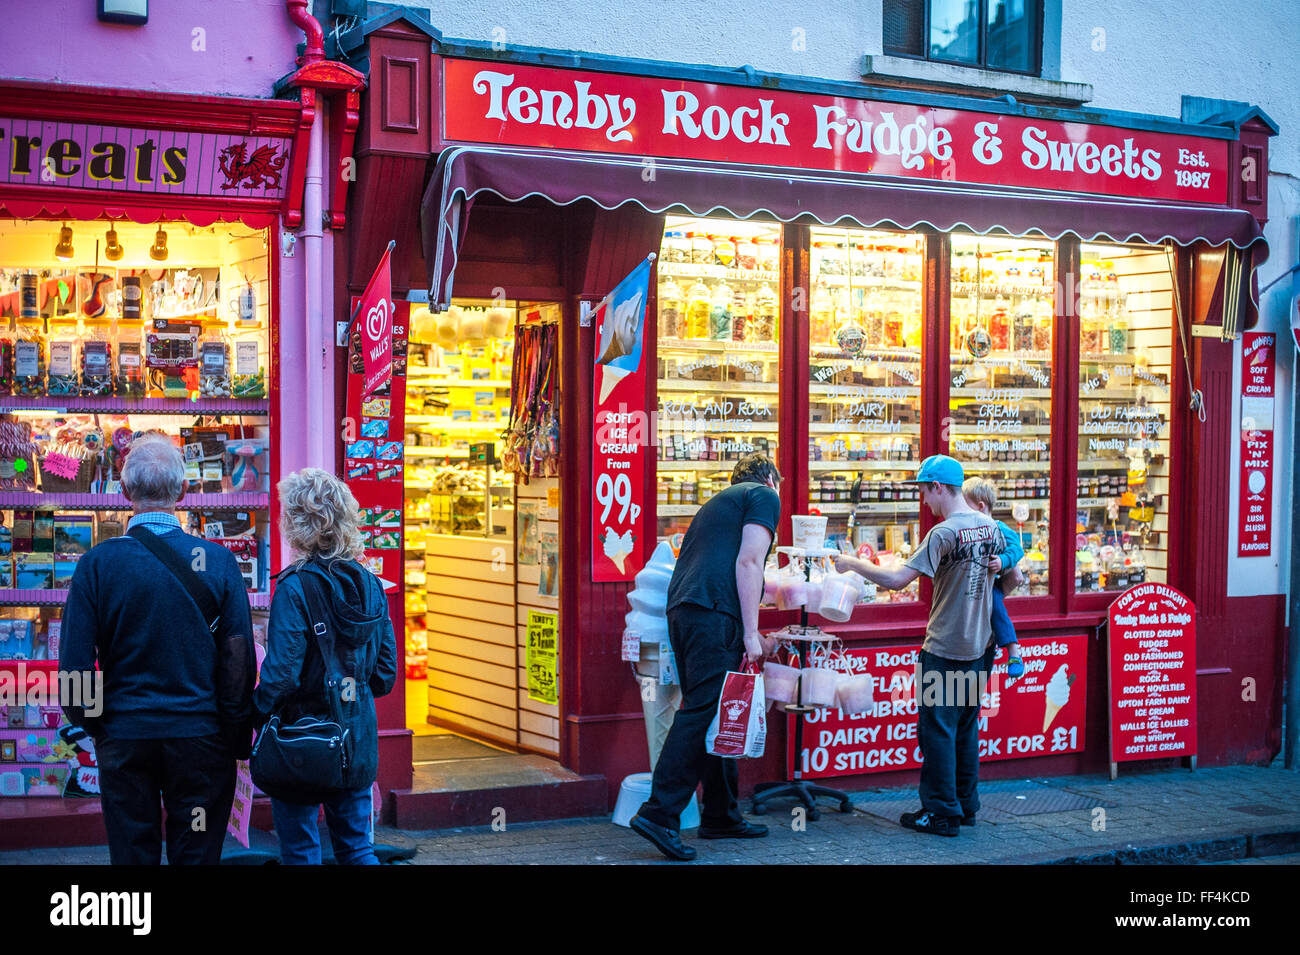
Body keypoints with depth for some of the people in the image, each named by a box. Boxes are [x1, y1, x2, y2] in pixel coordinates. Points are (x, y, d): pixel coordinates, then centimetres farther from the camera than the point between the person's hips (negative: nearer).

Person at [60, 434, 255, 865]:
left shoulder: (97, 563, -7)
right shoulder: (218, 560, -7)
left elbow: (75, 663, -6)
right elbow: (240, 659, -6)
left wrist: (89, 724, 10)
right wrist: (239, 739, 2)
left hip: (124, 737, 0)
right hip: (200, 734, 0)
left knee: (133, 855, 10)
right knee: (196, 854, 8)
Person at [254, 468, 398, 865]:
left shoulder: (295, 587, -17)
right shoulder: (370, 585, 2)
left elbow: (281, 674, -19)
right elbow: (385, 673, 5)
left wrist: (257, 717, -3)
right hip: (358, 741, 6)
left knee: (300, 851, 6)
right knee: (357, 848, 15)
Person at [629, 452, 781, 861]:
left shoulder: (717, 502, 32)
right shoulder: (764, 496, 8)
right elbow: (748, 563, -6)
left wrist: (753, 637, 43)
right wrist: (750, 633, -9)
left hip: (681, 610, 9)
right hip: (715, 614, -9)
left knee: (712, 714, 13)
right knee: (702, 711, -10)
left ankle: (721, 815, 19)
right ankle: (658, 814, -15)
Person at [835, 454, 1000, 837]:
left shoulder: (944, 533, -18)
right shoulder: (990, 527, 4)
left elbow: (896, 579, -22)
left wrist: (853, 564, -10)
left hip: (944, 649, -8)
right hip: (979, 645, 8)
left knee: (937, 728, 0)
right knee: (966, 725, 16)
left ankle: (941, 812, 4)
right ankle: (966, 805, 23)